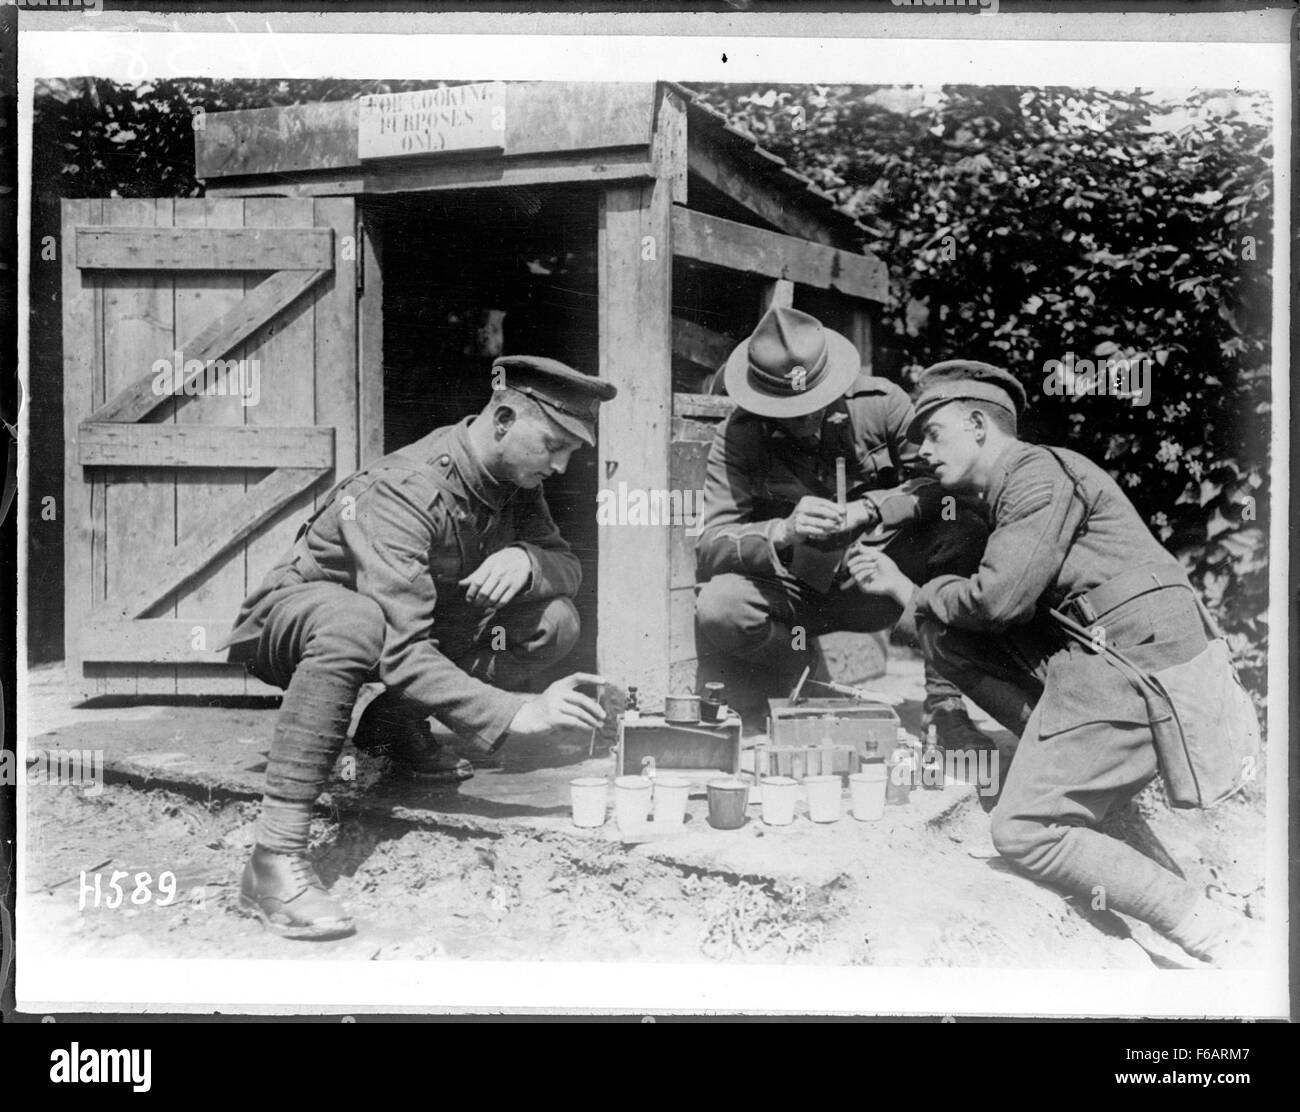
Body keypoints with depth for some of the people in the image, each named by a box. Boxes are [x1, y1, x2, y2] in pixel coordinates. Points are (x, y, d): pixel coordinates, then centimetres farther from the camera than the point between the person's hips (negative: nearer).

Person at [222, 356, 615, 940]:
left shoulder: (512, 476, -9)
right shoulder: (400, 494, -33)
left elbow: (567, 566, 0)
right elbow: (401, 654, -40)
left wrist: (526, 559, -25)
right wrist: (514, 712, -48)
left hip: (415, 615, 7)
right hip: (292, 615, -7)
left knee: (554, 622, -11)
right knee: (357, 623, -44)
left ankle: (396, 724, 5)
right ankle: (274, 859, -40)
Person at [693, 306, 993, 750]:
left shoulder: (882, 404, -9)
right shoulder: (737, 437, -12)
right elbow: (710, 545, -19)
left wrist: (868, 509, -29)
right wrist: (784, 531, -38)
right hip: (791, 592, -1)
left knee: (966, 527, -24)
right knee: (717, 610, -33)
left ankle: (944, 702, -15)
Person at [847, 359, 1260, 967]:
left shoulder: (1041, 473, -7)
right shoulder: (1011, 492, 23)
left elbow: (998, 599, -14)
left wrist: (922, 594, 4)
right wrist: (898, 588, 15)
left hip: (1137, 661, -10)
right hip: (1090, 651, 10)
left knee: (1021, 832, -10)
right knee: (946, 636, 8)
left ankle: (1216, 934, -11)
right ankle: (1066, 760, 4)